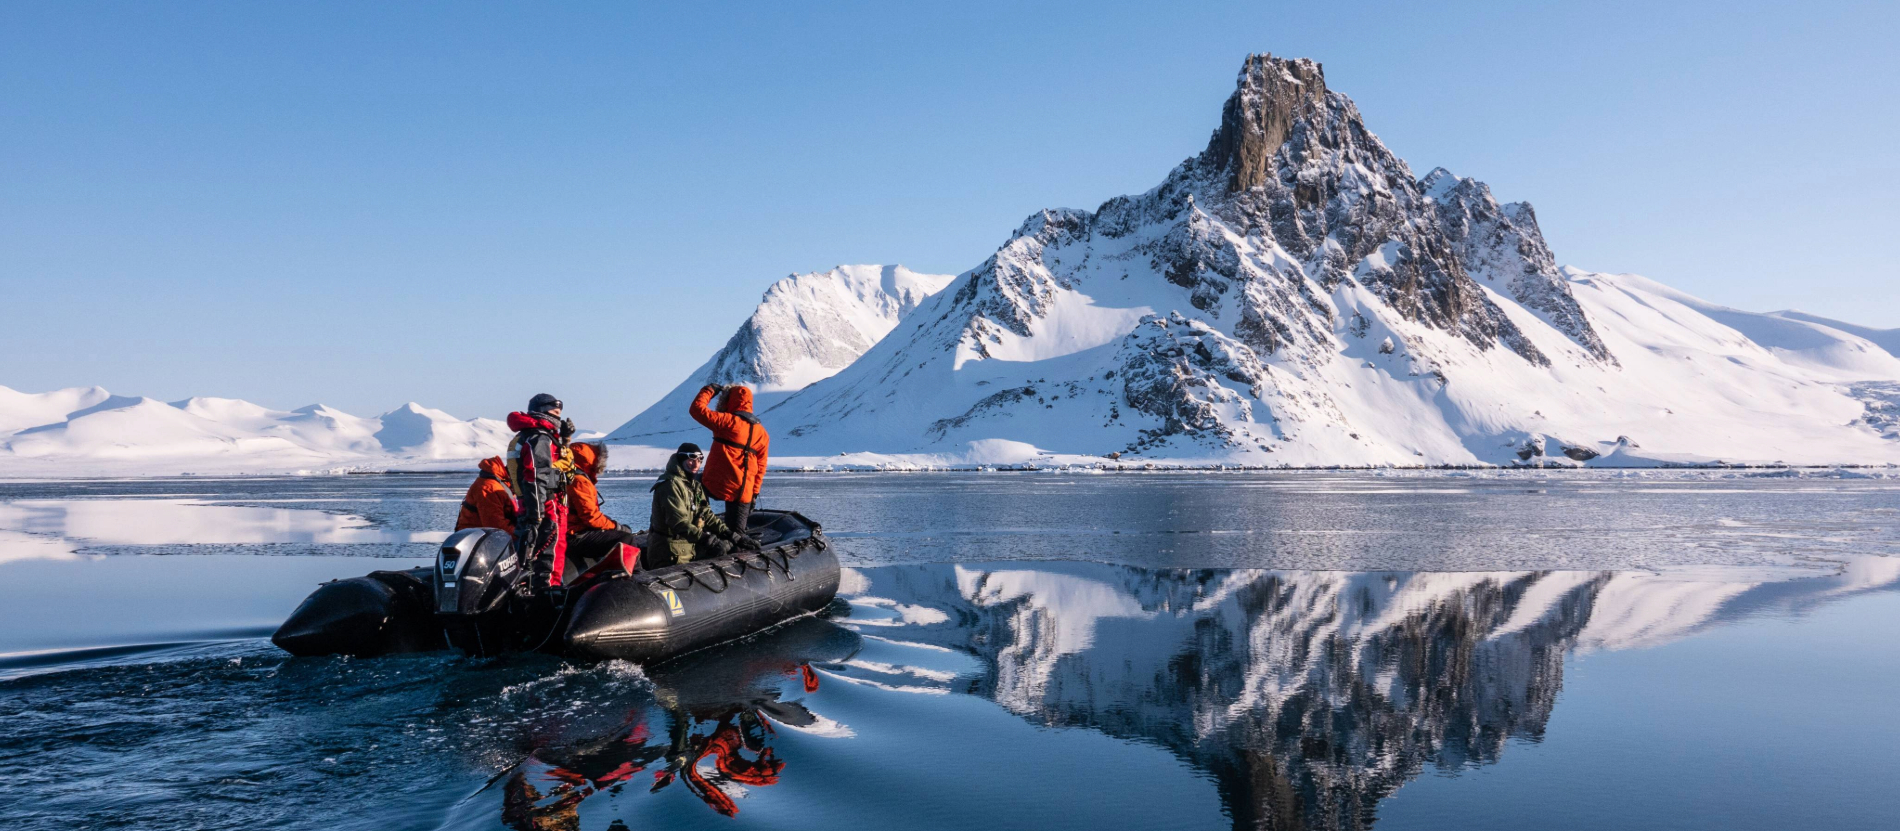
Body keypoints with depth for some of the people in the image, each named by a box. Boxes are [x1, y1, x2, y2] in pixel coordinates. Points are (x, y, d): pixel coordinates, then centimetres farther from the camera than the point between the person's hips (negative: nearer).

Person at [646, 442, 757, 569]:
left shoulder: (695, 484, 14)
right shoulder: (671, 484, -16)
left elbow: (706, 515, 9)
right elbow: (680, 523, -26)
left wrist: (733, 536, -2)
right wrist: (708, 540, -34)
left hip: (689, 546, 9)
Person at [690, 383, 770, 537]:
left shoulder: (727, 421, -9)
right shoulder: (762, 433, 10)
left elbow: (697, 409, -7)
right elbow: (760, 467, 12)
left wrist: (709, 390, 9)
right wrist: (754, 493, 18)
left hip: (716, 485, -4)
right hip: (743, 492, 5)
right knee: (737, 531, 12)